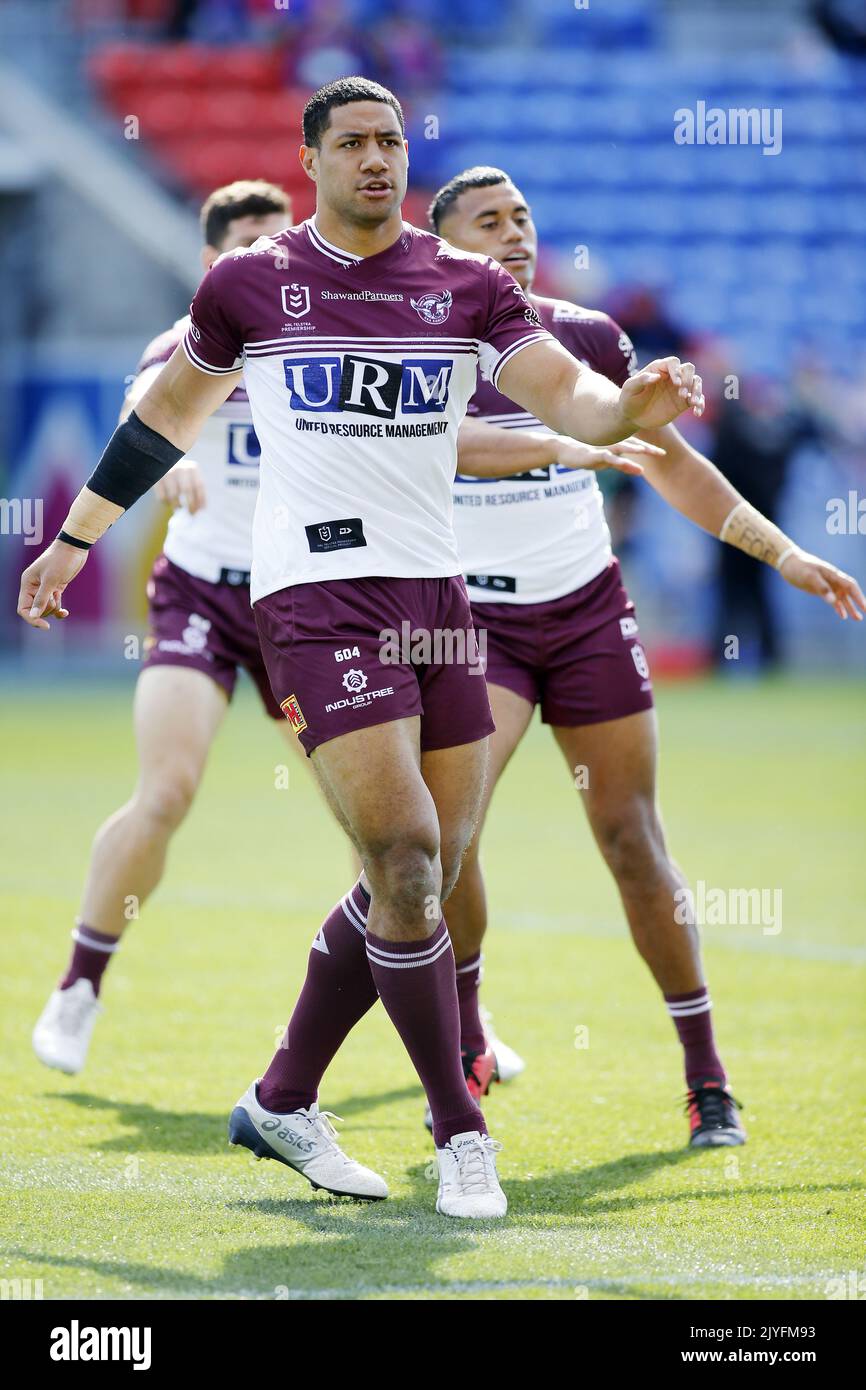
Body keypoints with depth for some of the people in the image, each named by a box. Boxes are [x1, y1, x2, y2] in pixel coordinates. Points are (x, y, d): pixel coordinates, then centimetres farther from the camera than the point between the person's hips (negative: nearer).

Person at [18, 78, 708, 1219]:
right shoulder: (249, 283, 4)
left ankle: (281, 1103, 21)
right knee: (406, 864, -16)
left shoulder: (467, 285, 8)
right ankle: (462, 1134, -6)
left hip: (436, 590, 4)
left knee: (421, 883, 6)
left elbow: (568, 395, -3)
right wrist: (75, 539, 23)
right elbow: (169, 411, 18)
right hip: (316, 594, -4)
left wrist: (631, 406, -26)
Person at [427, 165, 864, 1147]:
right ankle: (464, 1046, -1)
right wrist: (571, 442, -40)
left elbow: (674, 466, 13)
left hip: (587, 613, 2)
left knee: (633, 845, 1)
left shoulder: (588, 338, 4)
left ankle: (706, 1078, 9)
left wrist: (785, 556, 10)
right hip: (473, 618, -2)